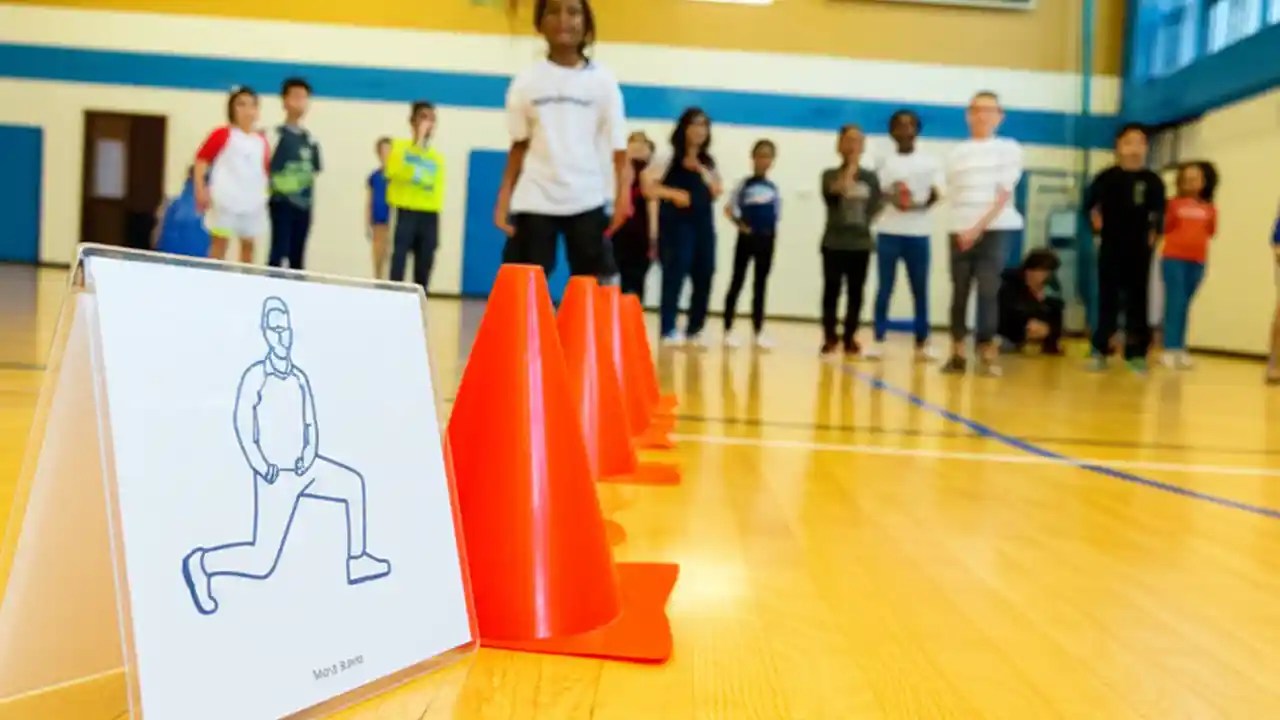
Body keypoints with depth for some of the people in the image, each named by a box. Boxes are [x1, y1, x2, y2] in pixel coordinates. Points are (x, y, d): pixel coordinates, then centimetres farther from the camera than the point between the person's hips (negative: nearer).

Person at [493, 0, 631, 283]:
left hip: (587, 200, -1)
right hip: (534, 200, 1)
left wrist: (622, 194, -16)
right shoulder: (526, 80, 6)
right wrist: (504, 199, 4)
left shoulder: (602, 80, 2)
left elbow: (618, 146, -1)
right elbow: (519, 145, 11)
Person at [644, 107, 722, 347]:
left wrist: (702, 171, -3)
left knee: (704, 276, 3)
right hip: (676, 223, -6)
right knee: (675, 274, -11)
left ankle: (694, 329, 13)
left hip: (703, 223, 6)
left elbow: (717, 192, 9)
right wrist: (674, 194, -17)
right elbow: (649, 187, -8)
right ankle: (668, 330, -6)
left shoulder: (708, 163, 16)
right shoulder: (668, 158, -1)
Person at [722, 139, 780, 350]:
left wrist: (772, 231, 1)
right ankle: (728, 330, 6)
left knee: (760, 285, 9)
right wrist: (740, 224, -13)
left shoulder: (773, 188, 8)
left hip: (766, 238, 4)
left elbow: (777, 214, 14)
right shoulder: (744, 184, -3)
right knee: (737, 282, 1)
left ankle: (758, 332, 13)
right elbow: (729, 208, -2)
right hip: (747, 237, -4)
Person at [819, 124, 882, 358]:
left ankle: (849, 339, 12)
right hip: (834, 243, -2)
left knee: (855, 293, 4)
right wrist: (850, 166, -14)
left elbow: (875, 207, 14)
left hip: (861, 244, 2)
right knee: (832, 290, 1)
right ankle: (830, 338, 11)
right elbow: (838, 189, -20)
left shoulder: (870, 177, 9)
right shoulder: (830, 174, 1)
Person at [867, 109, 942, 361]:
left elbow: (935, 196, 0)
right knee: (884, 288, -1)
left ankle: (922, 343, 5)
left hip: (918, 233, 0)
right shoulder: (886, 163, 11)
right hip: (888, 232, 0)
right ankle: (879, 341, 1)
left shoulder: (929, 162, 9)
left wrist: (918, 205, -19)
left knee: (920, 290, 1)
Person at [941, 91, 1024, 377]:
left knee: (988, 290, -9)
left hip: (995, 229, -3)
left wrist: (979, 227, -13)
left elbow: (1004, 194, -5)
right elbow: (954, 197, 7)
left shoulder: (1009, 148, 3)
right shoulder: (957, 154, 11)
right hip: (960, 230, 3)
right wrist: (963, 230, -7)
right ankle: (958, 351, 9)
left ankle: (987, 352, -4)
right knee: (959, 291, 3)